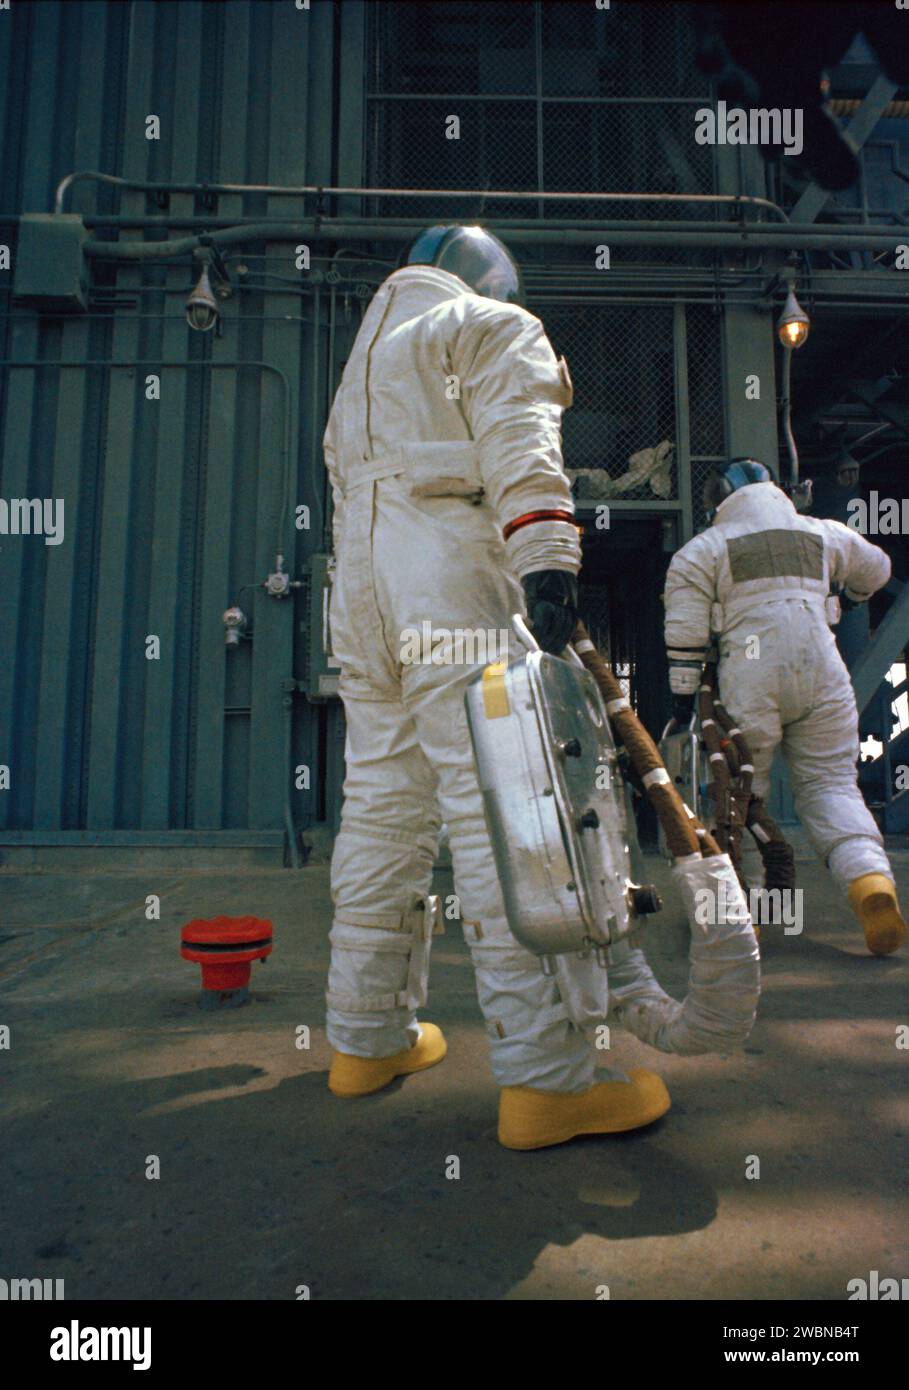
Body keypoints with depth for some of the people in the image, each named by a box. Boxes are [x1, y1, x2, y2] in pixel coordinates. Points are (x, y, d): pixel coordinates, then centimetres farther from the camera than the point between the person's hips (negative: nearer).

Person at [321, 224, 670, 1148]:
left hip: (361, 587, 8)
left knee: (381, 807, 8)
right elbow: (519, 443, -9)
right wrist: (545, 559, -22)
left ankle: (367, 1037, 16)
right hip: (453, 583, -8)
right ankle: (545, 1078, -12)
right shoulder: (492, 327, 11)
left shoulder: (361, 365, 35)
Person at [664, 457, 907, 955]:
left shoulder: (701, 550, 10)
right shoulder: (823, 533, 20)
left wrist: (683, 696, 9)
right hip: (823, 676, 2)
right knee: (831, 784, 6)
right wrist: (849, 598, 59)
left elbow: (684, 634, 2)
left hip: (750, 682, -2)